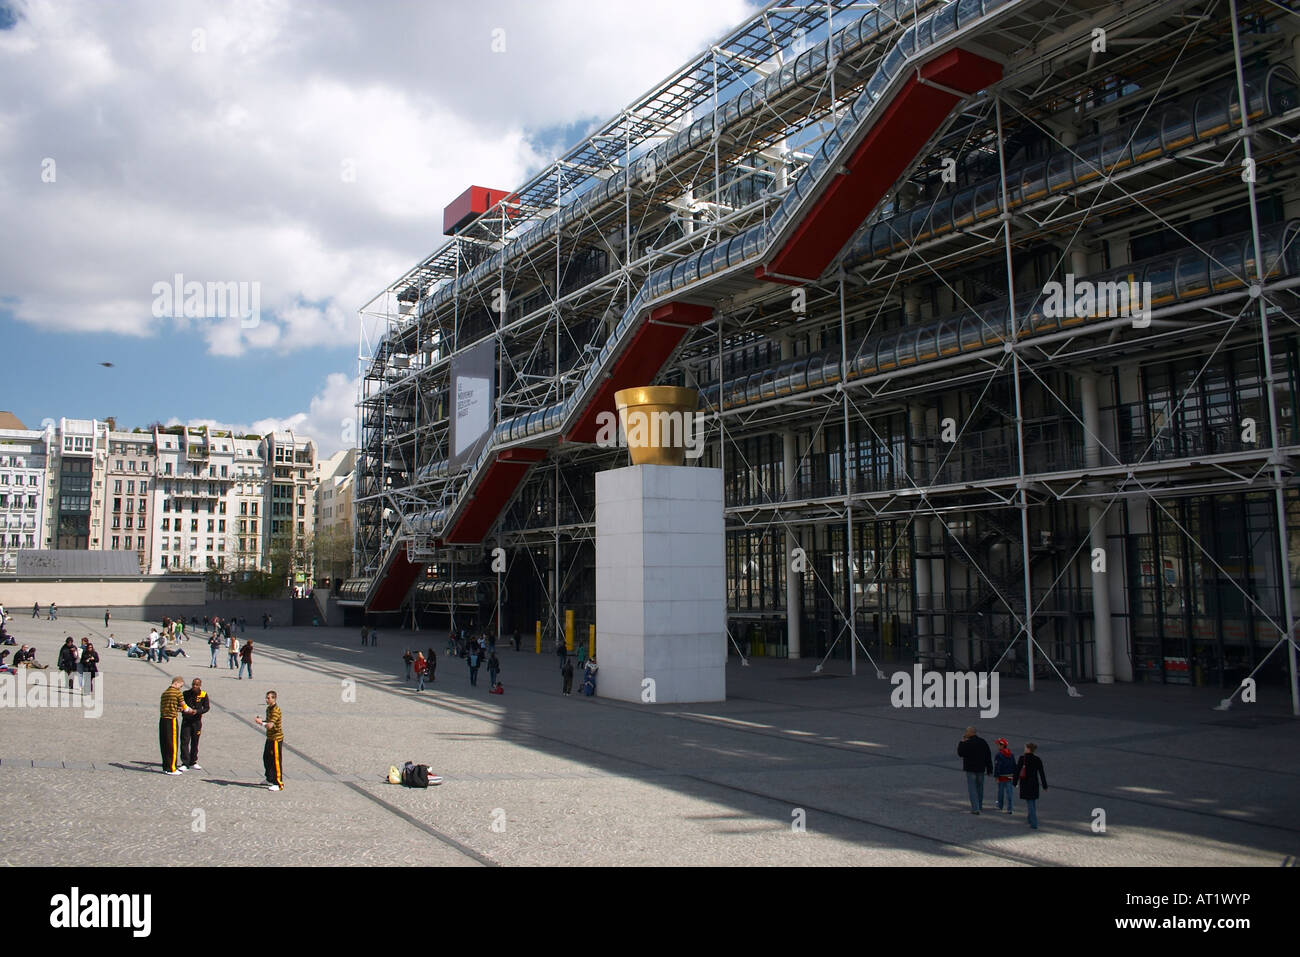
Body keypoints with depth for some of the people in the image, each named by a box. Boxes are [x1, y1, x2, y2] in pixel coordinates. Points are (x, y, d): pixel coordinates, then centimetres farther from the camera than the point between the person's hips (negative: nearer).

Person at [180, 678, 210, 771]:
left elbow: (206, 707, -2)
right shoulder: (186, 693, -4)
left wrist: (197, 711, -19)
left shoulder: (204, 695, -4)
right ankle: (185, 763, -4)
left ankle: (193, 762, 24)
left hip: (197, 721, 1)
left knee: (195, 742, 11)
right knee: (184, 741, -8)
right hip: (186, 720, -1)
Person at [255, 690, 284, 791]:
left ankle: (279, 784, -1)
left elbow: (270, 725, -28)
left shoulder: (276, 710, -20)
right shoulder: (268, 709, 11)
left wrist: (261, 722, -16)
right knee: (266, 759, 18)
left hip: (276, 739, -10)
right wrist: (261, 721, 5)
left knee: (276, 761, -6)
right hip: (270, 738, 10)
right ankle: (270, 779, 34)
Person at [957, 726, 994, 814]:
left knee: (972, 788, -1)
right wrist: (989, 770, 11)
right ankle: (980, 806, 29)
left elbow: (960, 753, -4)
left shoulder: (967, 743, -15)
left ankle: (975, 808, -7)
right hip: (981, 769, 5)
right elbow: (988, 757, 6)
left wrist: (962, 742, 1)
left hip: (970, 769, -5)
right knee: (980, 787, 18)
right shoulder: (983, 742, 3)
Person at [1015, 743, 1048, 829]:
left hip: (1025, 783, -3)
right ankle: (1031, 820, 32)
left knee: (1029, 803, 1)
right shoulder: (1038, 759, -2)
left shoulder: (1022, 758, -11)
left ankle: (1034, 824, -5)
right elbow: (1042, 773, 1)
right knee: (1033, 802, 20)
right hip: (1034, 783, 3)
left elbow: (1017, 771, -8)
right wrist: (1044, 786, 9)